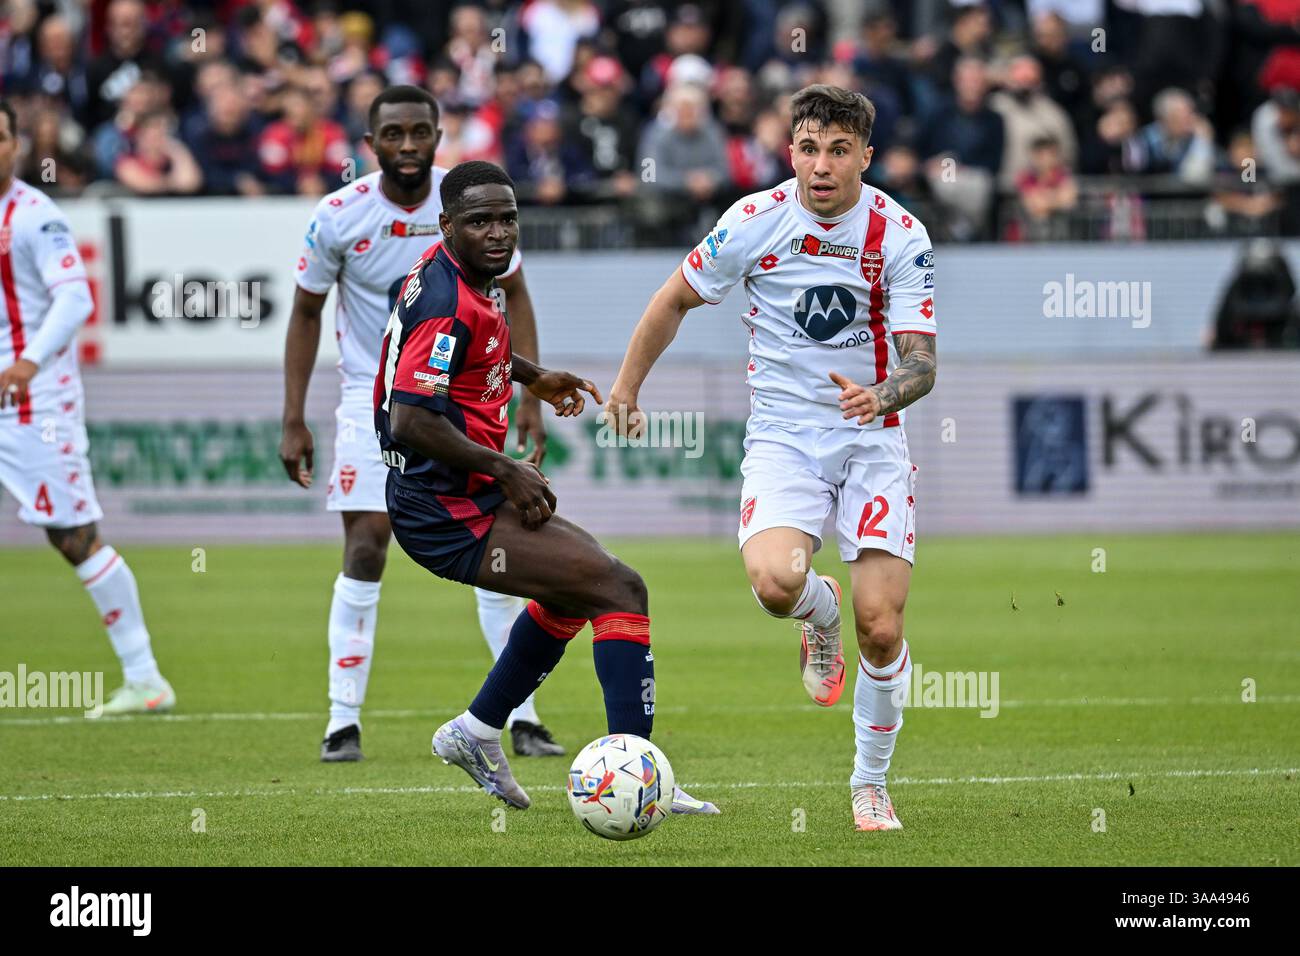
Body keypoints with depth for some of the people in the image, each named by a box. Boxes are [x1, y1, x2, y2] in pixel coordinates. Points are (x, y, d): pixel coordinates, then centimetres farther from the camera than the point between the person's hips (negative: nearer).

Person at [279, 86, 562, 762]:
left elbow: (514, 295, 4)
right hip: (373, 398, -1)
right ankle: (343, 721, -2)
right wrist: (293, 421, -2)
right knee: (365, 551, -10)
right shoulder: (338, 216, -11)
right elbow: (305, 314, 1)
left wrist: (530, 398, -3)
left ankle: (522, 717, 3)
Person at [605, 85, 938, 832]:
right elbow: (677, 299, 9)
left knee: (880, 625, -10)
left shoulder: (901, 235, -9)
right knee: (775, 581, -28)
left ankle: (872, 784, 13)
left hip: (873, 438, 0)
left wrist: (882, 395, -34)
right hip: (783, 434, 0)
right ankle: (821, 615, 11)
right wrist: (627, 386, 15)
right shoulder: (755, 222, -8)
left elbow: (921, 363, -12)